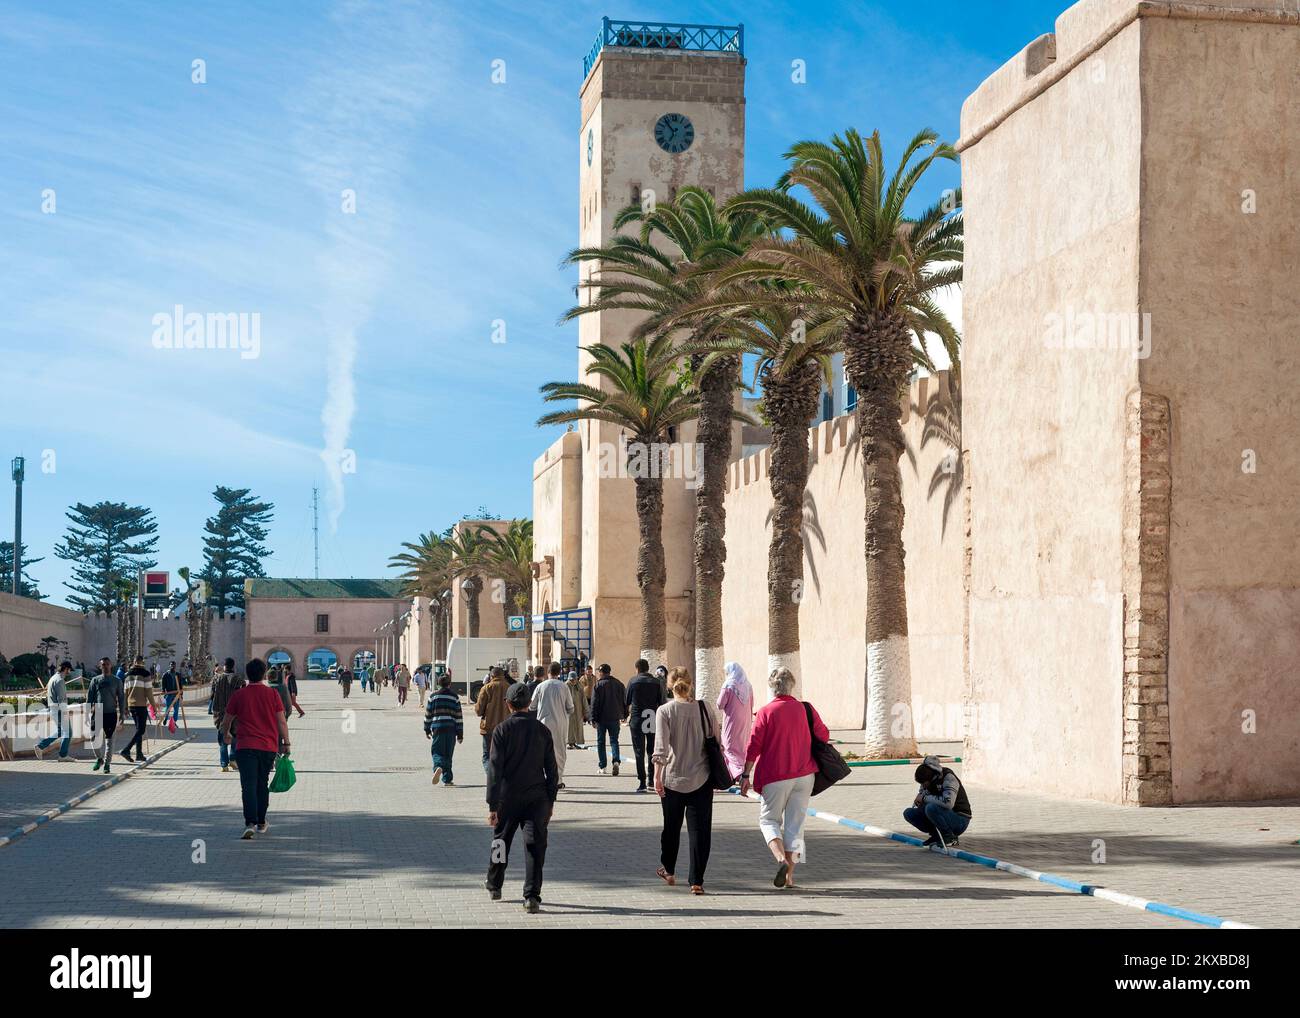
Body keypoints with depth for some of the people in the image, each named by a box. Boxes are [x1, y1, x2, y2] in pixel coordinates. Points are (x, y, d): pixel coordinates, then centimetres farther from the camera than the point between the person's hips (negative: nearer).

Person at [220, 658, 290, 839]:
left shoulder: (239, 695, 0)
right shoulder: (272, 694, 0)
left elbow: (227, 721, 12)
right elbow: (282, 722, 0)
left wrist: (225, 733, 32)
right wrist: (286, 743, 10)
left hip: (246, 747, -2)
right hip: (269, 747, 2)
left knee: (249, 785, -8)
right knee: (263, 785, 16)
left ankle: (250, 823, -23)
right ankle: (261, 823, 25)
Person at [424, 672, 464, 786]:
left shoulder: (433, 696, 3)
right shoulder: (454, 697, 3)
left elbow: (428, 714, 7)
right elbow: (458, 716, 3)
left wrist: (427, 729, 17)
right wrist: (460, 734, 7)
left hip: (437, 727, -1)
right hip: (451, 728, 1)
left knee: (437, 751, 3)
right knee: (448, 753, 9)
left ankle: (438, 767, -29)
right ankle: (447, 779, 8)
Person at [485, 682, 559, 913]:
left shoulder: (502, 730, -7)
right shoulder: (542, 730, 1)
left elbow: (494, 769, -10)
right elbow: (552, 770, 4)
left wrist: (492, 806, -9)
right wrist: (550, 802, 13)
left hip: (508, 798, -1)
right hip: (536, 798, 1)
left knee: (501, 841, 18)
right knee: (535, 847, -1)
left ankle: (494, 886, 36)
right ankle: (532, 896, -11)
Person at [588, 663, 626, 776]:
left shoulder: (598, 684, -7)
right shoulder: (619, 684, 6)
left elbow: (594, 703, -8)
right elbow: (624, 700, 11)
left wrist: (593, 719, -6)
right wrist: (624, 715, 18)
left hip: (602, 718, -3)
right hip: (615, 718, 3)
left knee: (601, 742, 8)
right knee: (614, 740, 8)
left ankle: (602, 767, 9)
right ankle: (616, 760, -17)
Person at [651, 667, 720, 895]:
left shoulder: (665, 711, -9)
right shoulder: (706, 708, -2)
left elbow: (661, 748, -15)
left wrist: (657, 776, -10)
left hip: (673, 779, -1)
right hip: (702, 780, 1)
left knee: (671, 826, 18)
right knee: (700, 829, 3)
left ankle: (668, 871, 34)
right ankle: (697, 881, -2)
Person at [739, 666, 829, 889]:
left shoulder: (765, 712, -7)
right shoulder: (806, 709, 0)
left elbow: (754, 746, -9)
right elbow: (824, 736, 9)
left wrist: (746, 775, -2)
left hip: (776, 777, -3)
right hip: (804, 775, 3)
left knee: (769, 819, 11)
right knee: (795, 823, 8)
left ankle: (781, 858, -15)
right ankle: (789, 875, 6)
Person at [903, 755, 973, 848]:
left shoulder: (948, 778, -21)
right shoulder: (926, 782, 1)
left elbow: (948, 803, -38)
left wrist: (925, 798, -28)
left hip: (959, 821, -8)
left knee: (931, 808, -34)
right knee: (908, 813, -3)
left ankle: (951, 838, -15)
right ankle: (936, 836, 2)